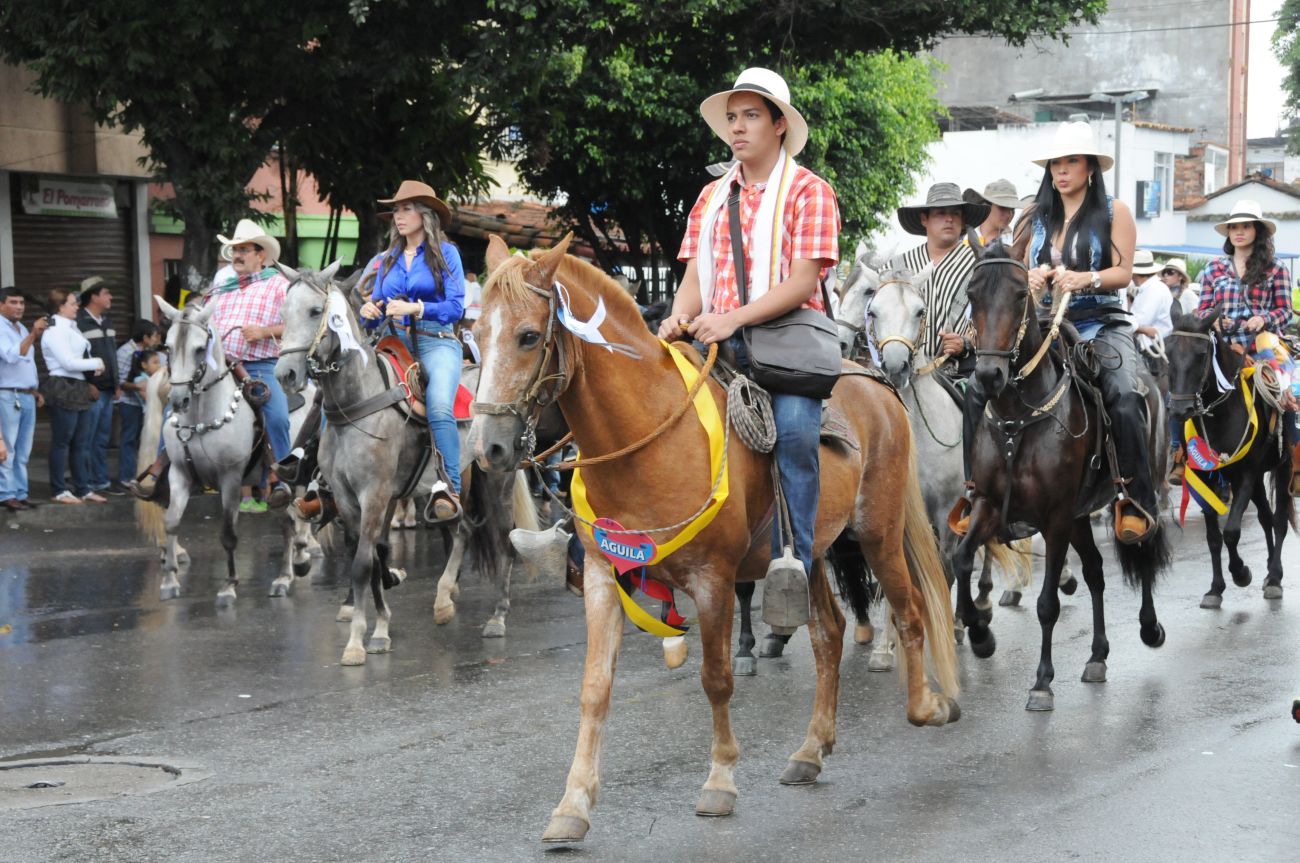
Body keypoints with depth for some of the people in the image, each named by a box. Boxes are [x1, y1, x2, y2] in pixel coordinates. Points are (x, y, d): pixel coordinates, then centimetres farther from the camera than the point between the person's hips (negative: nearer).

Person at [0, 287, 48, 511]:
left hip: (27, 397, 8)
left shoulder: (22, 329, 17)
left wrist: (35, 391, 18)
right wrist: (32, 335, -29)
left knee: (23, 451, 8)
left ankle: (20, 494, 11)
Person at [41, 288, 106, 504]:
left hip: (80, 388, 9)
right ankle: (60, 491, 4)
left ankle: (83, 488, 17)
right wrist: (97, 363, -7)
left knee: (81, 442, 11)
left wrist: (93, 368, -3)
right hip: (63, 388, -9)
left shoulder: (71, 328, 16)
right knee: (62, 441, -2)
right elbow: (68, 362, -18)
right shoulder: (55, 331, -12)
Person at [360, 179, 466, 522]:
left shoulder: (445, 253, 4)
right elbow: (377, 307, 21)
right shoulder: (387, 260, 18)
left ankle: (449, 489, -31)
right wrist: (370, 313, -4)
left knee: (439, 408, -31)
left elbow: (456, 307, -5)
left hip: (436, 342, -5)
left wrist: (415, 308, -19)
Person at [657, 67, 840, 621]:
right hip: (718, 340, 5)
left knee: (794, 428, -30)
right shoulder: (712, 196, 20)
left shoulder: (808, 191, 3)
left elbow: (802, 282, -9)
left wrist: (732, 318, -21)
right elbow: (695, 276, 14)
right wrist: (682, 317, -10)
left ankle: (795, 566, -23)